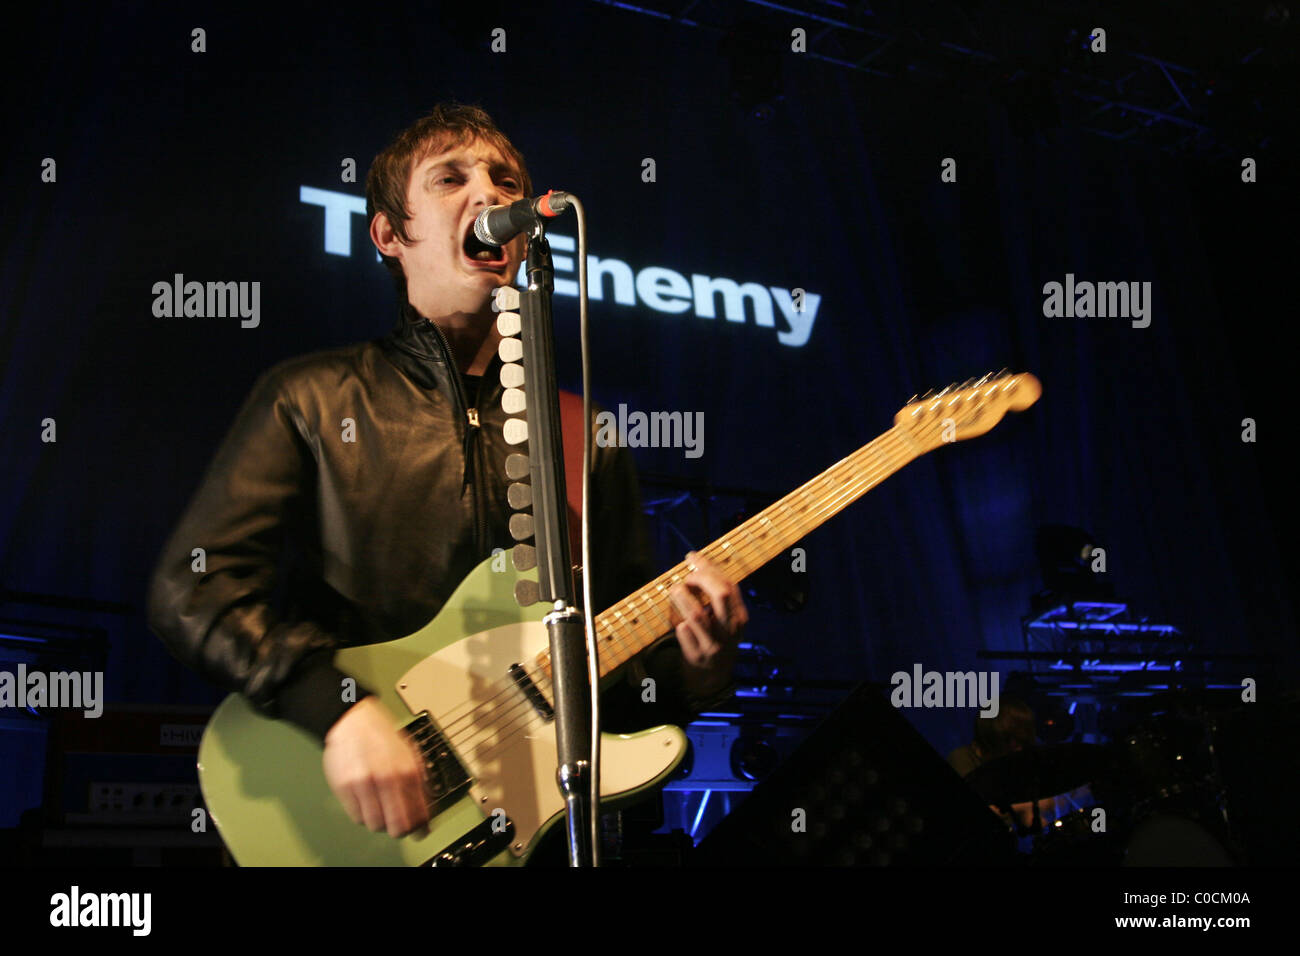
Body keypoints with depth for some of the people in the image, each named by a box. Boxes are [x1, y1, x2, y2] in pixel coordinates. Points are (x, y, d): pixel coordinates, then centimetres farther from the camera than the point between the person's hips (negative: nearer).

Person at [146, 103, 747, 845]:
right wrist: (338, 709, -13)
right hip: (351, 822, -3)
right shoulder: (312, 400, 9)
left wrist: (697, 667, -2)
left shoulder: (586, 440, 18)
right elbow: (191, 587, 0)